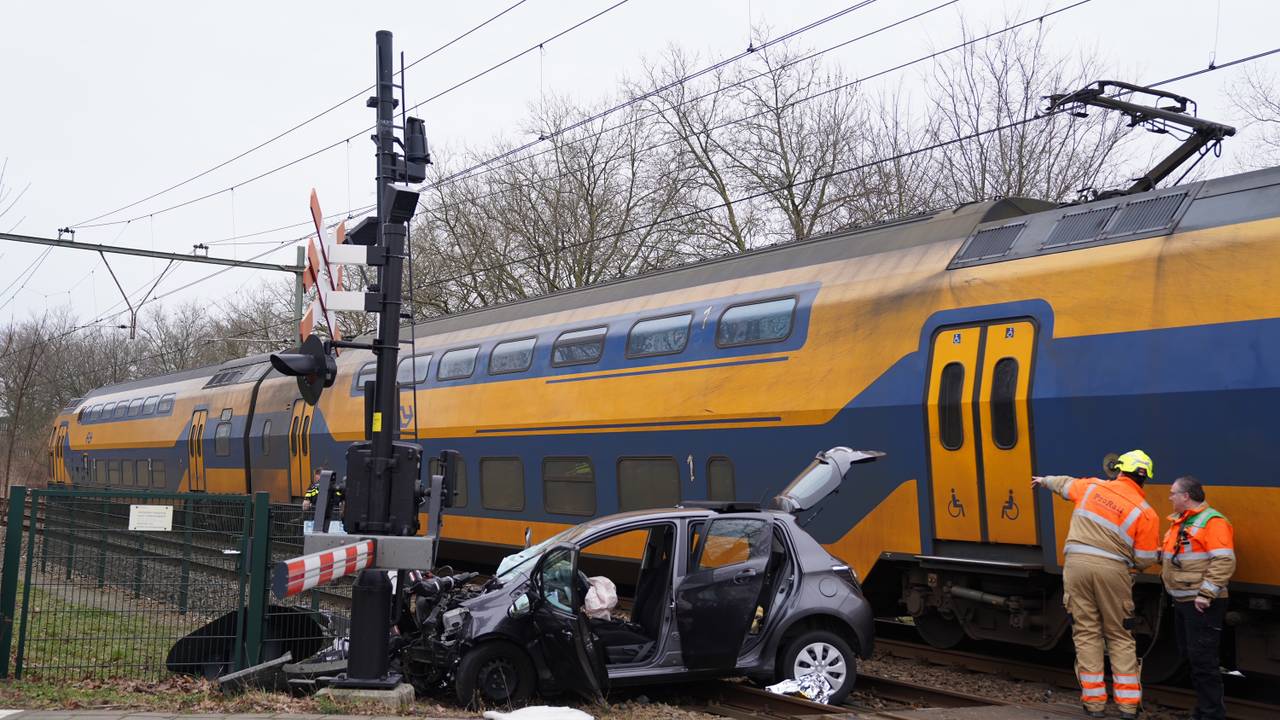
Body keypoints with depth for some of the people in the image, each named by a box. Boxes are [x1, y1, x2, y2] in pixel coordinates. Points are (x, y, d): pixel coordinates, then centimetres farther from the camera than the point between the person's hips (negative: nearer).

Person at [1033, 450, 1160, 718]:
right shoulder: (1146, 513, 1)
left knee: (1086, 633, 7)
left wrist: (1044, 481, 50)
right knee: (1119, 637, 11)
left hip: (1077, 563, 1)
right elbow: (1144, 560, 2)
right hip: (1112, 569, -1)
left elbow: (1064, 484, 28)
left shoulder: (1093, 486, 7)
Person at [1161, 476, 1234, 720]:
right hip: (1181, 600, 10)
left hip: (1202, 603, -9)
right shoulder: (1179, 522, 15)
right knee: (1189, 655, 15)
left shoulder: (1213, 521, -14)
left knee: (1202, 659, -6)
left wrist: (1206, 594, -25)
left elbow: (1224, 562, -22)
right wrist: (1159, 554, 7)